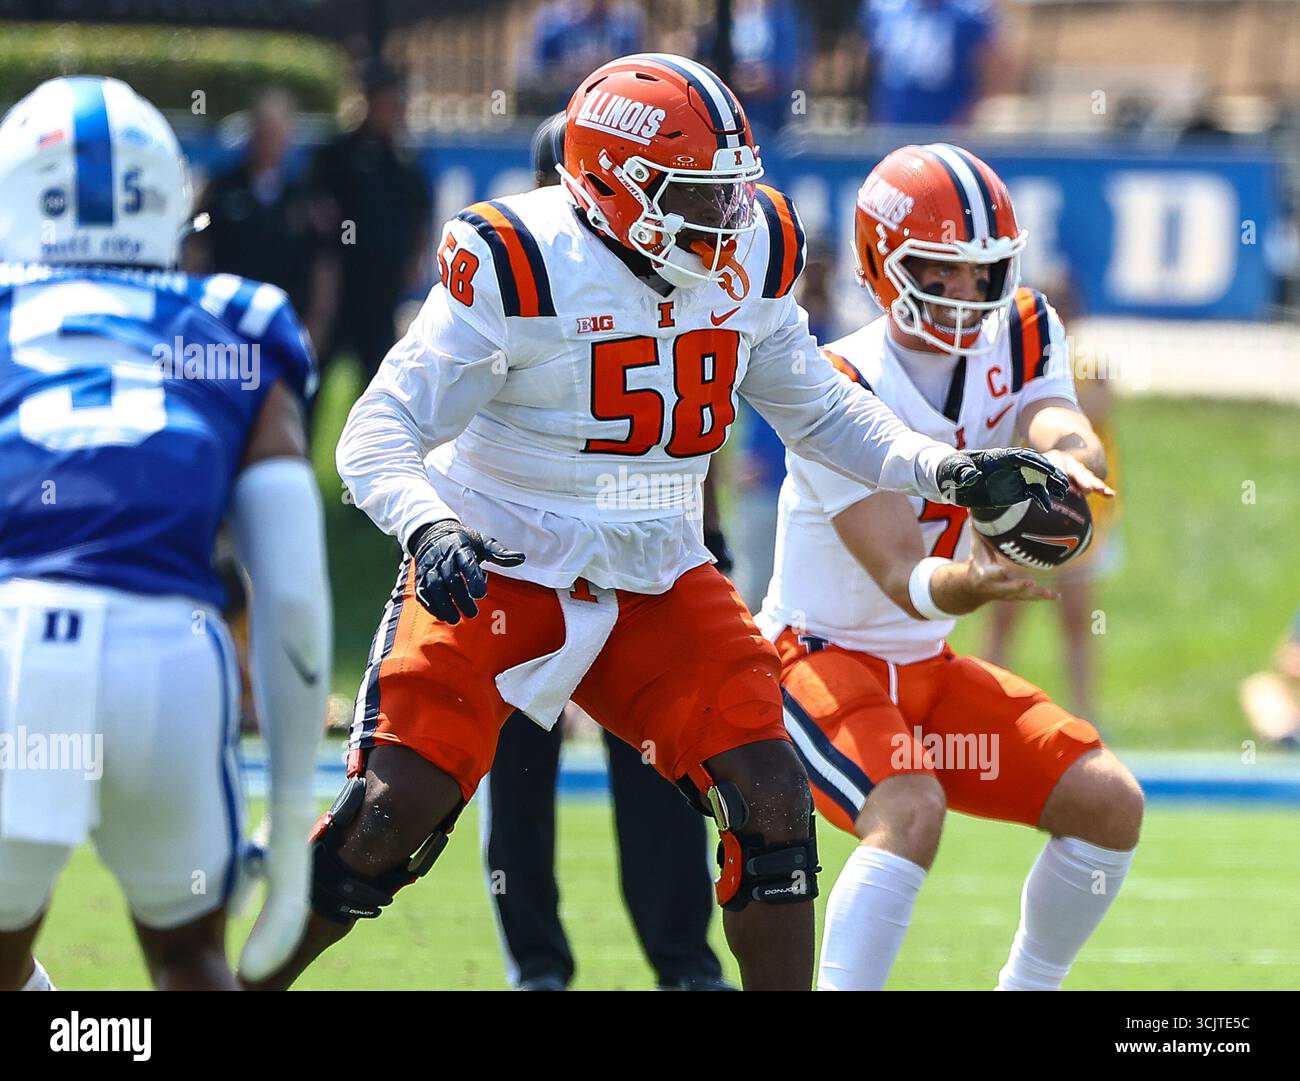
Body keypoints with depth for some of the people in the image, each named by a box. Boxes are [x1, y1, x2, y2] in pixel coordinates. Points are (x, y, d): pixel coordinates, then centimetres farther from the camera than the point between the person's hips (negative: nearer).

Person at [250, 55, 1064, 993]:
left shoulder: (751, 259, -1)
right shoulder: (521, 265, -19)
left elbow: (816, 411, 16)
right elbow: (378, 436, -19)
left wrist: (943, 470, 1)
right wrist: (429, 528, -39)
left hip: (657, 582, 5)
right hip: (502, 571, -5)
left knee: (774, 804, -8)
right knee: (396, 811, -15)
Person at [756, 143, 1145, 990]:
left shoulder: (1020, 342, -4)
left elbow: (1073, 439, -24)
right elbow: (906, 582, -30)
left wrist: (1066, 462, -50)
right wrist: (971, 585, -53)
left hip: (928, 668, 7)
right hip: (822, 659, -7)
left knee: (1108, 805, -1)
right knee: (910, 812, -33)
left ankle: (1029, 989, 16)